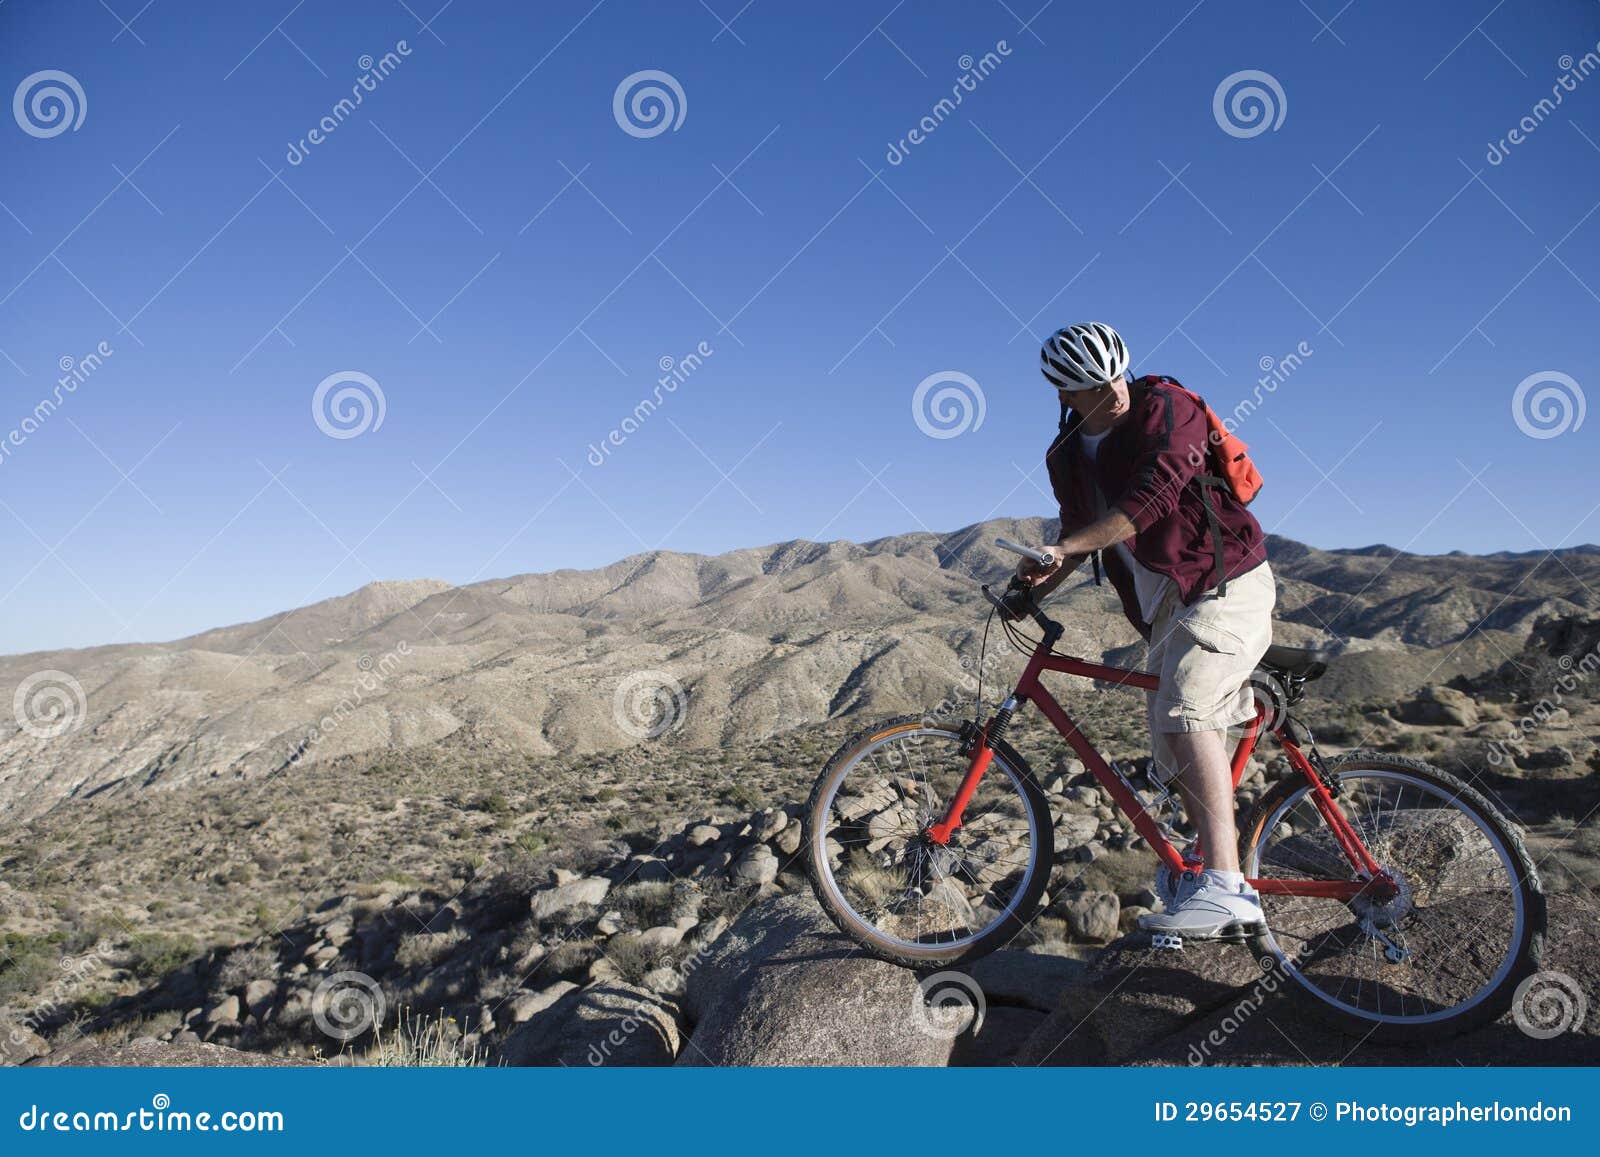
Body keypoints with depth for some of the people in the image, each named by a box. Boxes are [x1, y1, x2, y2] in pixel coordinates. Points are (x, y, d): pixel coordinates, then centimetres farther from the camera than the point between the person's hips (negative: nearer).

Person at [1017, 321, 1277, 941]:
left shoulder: (1165, 406, -12)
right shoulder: (1067, 456, 8)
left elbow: (1151, 498, -26)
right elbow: (1081, 527, 20)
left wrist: (1063, 548, -28)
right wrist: (1040, 584, 2)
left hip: (1226, 582, -8)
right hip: (1163, 603, 8)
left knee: (1186, 712, -28)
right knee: (1176, 750, 7)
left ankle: (1221, 886, -32)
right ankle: (1230, 894, 15)